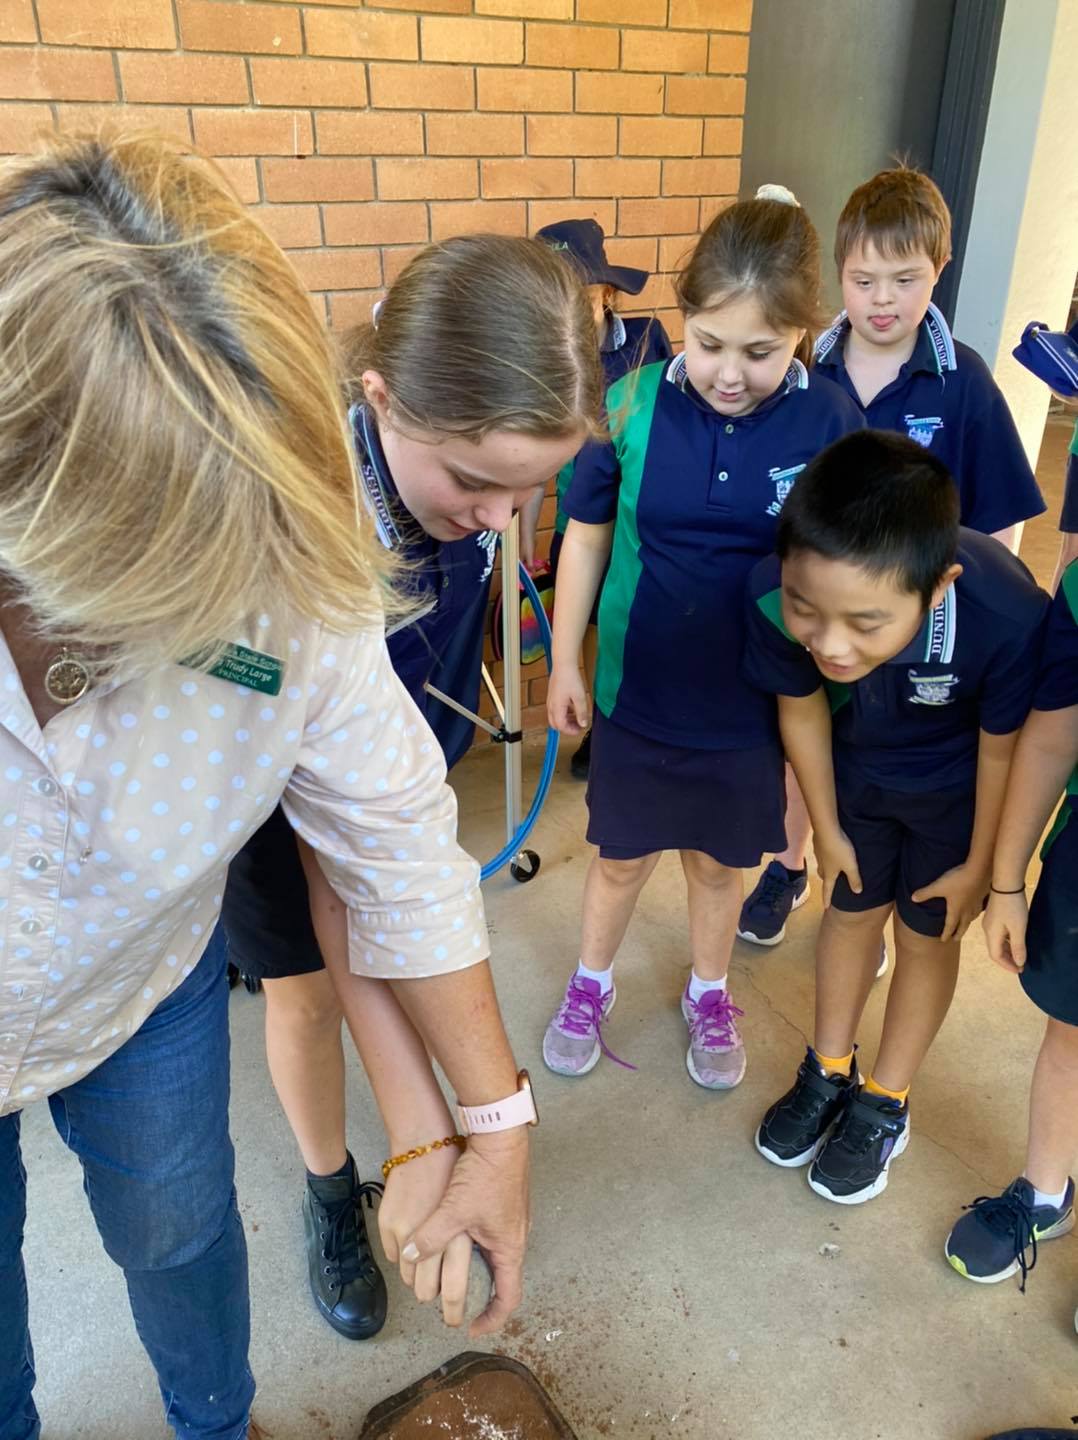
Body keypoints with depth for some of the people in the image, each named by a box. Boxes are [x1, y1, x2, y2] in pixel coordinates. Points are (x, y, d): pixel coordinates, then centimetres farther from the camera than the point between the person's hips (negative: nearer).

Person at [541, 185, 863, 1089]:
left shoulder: (831, 424, -12)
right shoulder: (632, 404, -13)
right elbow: (586, 537, -2)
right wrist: (566, 664, 1)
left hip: (750, 706, 0)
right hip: (636, 693, 0)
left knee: (719, 864, 20)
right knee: (622, 859, 18)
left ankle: (709, 995, 48)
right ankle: (591, 986, 46)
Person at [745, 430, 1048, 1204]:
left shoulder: (1007, 618, -42)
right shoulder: (775, 596, -36)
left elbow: (1003, 748, -21)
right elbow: (802, 709, -14)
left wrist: (979, 864, -6)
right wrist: (828, 828, -1)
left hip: (956, 787, -2)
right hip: (856, 767, 2)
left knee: (926, 934, 12)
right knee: (852, 910, 17)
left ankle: (885, 1106, 34)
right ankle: (829, 1072, 40)